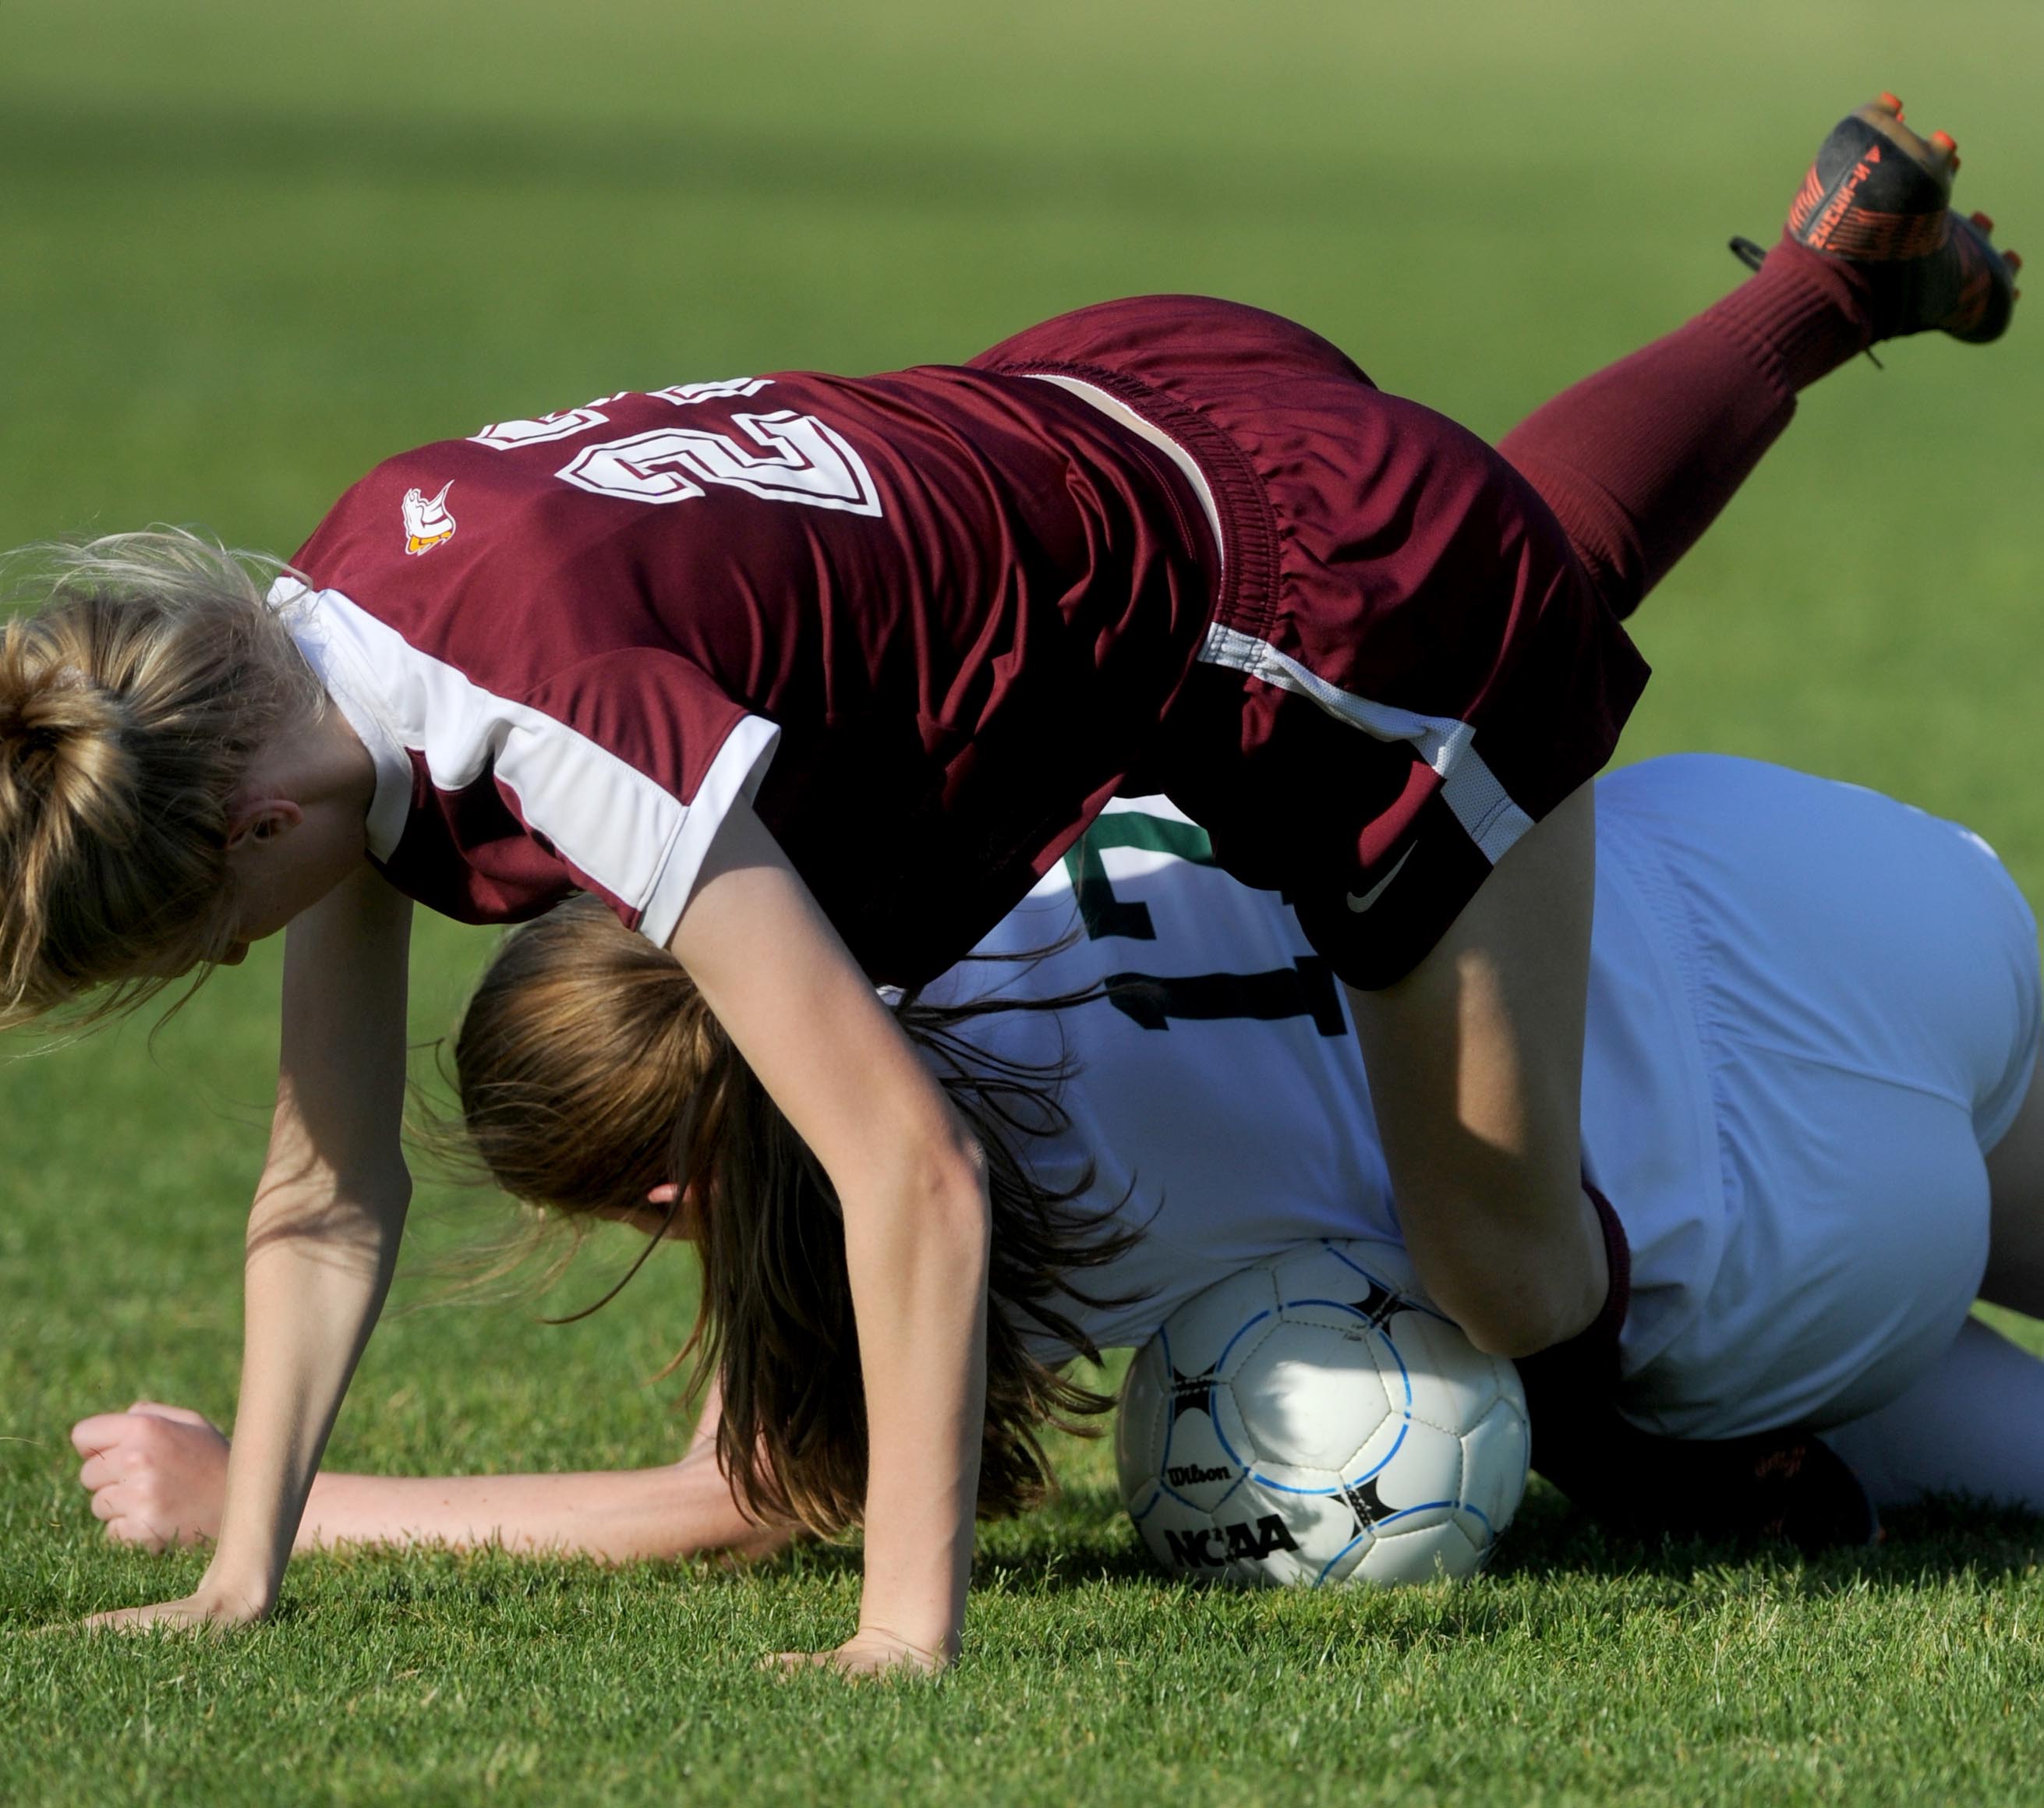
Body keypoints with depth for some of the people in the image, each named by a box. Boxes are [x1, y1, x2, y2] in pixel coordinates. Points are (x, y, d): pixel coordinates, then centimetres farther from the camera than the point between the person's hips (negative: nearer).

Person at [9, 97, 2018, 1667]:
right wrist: (240, 1576, -9)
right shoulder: (296, 681, -14)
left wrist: (907, 1634, -40)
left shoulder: (575, 716, -40)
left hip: (1354, 611, -8)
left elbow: (916, 1177, -41)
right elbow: (329, 1200, -5)